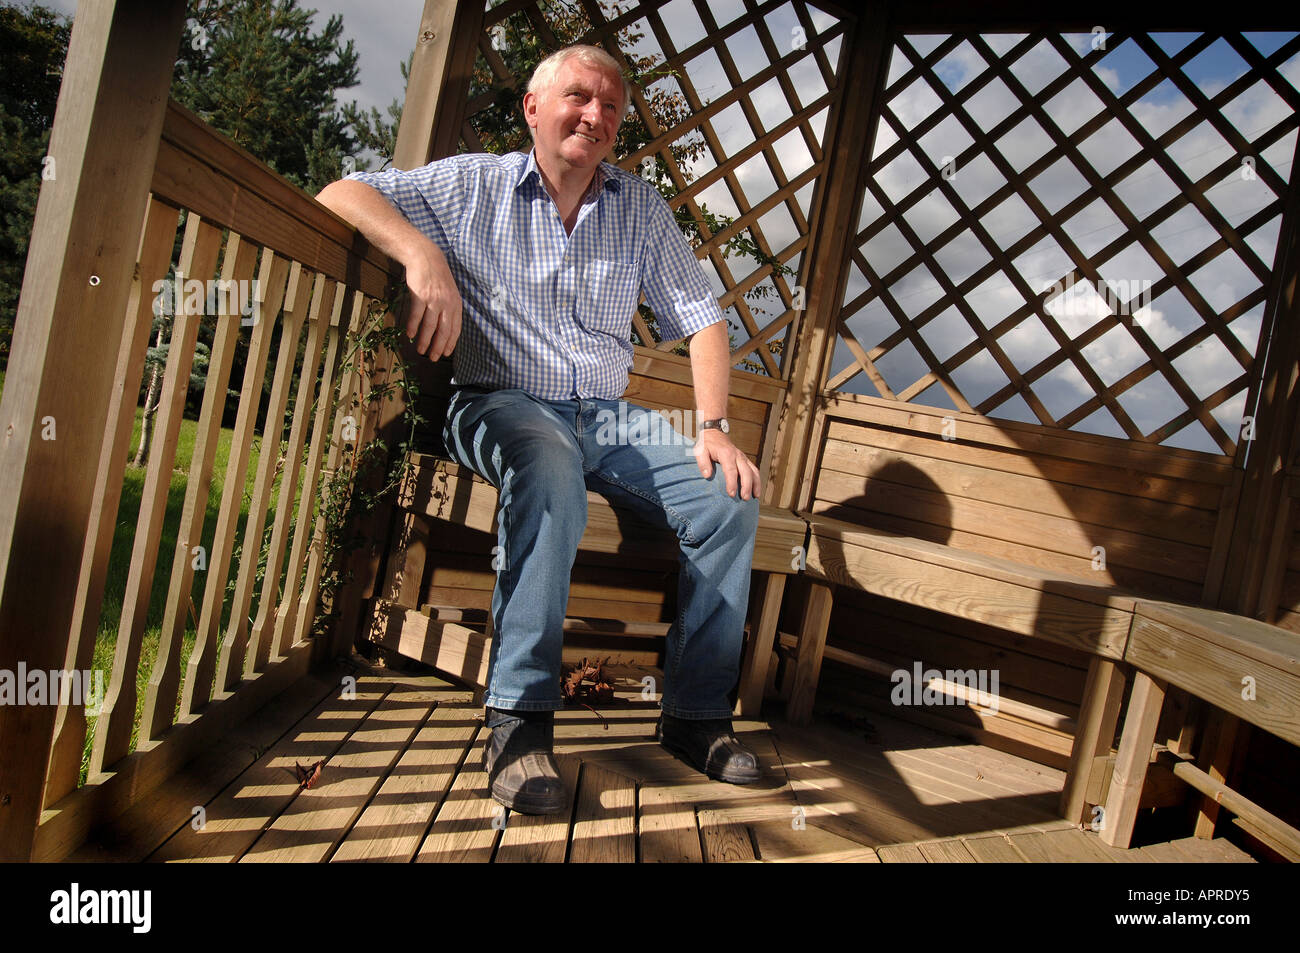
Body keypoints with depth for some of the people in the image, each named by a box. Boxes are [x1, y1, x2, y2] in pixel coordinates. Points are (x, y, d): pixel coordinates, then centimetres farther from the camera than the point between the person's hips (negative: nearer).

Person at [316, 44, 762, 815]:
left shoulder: (643, 208, 13)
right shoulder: (473, 186, 4)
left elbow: (700, 317, 10)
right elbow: (343, 194, -3)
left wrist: (713, 426, -5)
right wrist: (423, 254, -24)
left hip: (610, 418, 4)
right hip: (503, 404, -4)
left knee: (731, 495, -17)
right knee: (551, 472, -39)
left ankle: (696, 714, -7)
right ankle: (521, 719, -32)